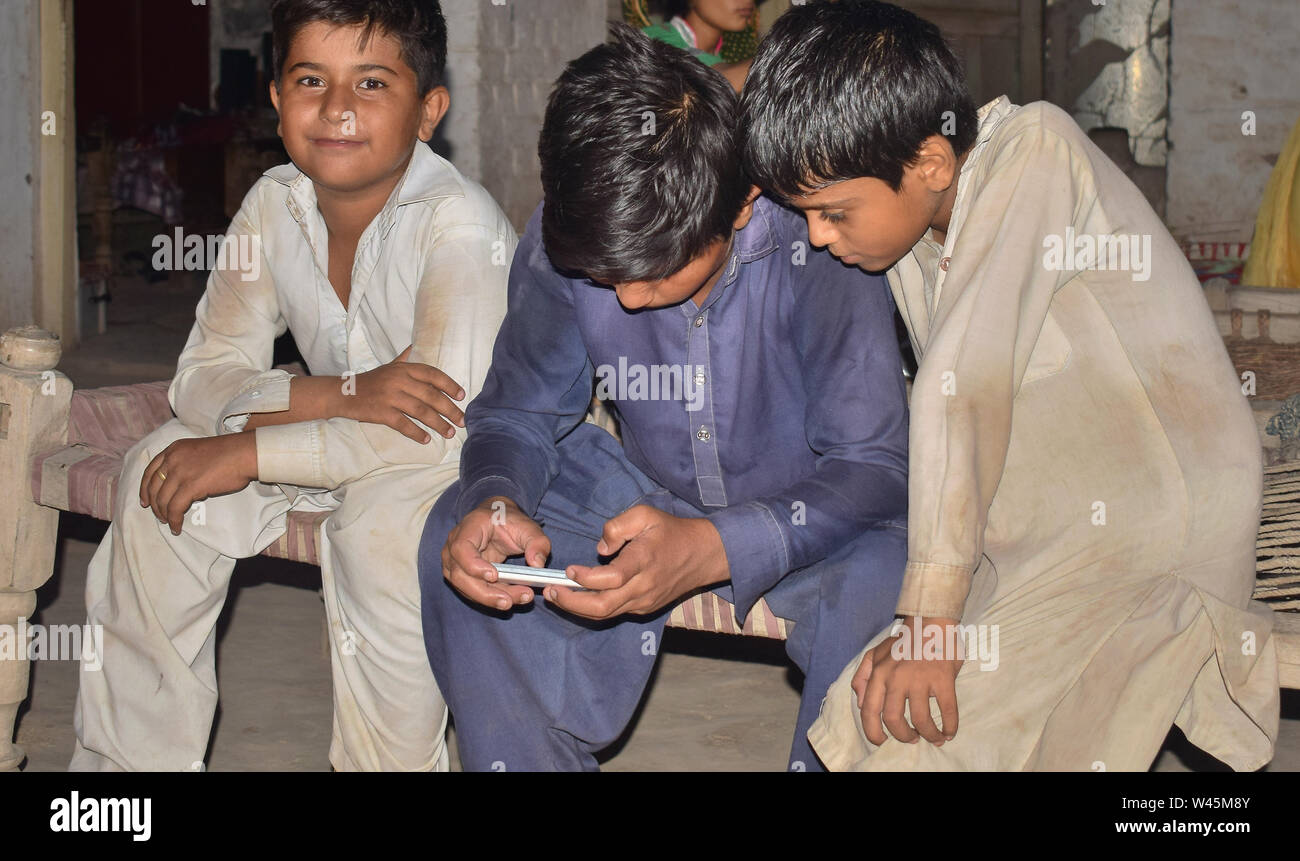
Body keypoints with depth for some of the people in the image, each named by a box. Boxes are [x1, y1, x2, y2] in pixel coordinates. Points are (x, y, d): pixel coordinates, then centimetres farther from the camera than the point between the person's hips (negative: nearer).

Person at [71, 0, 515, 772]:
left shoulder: (459, 223, -27)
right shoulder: (276, 204, -7)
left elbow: (451, 431, -35)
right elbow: (204, 375, -8)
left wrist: (250, 454, -30)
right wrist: (346, 395, -29)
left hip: (474, 459, -6)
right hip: (337, 442, 6)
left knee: (384, 521, -37)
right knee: (160, 476, -14)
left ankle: (395, 760, -16)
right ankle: (134, 755, -1)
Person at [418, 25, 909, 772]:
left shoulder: (815, 240, -29)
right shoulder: (563, 242, -17)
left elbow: (875, 466, -27)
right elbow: (519, 414, -3)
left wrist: (708, 551, -44)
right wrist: (494, 502, -29)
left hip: (812, 511, -4)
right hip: (653, 498, 4)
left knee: (883, 573, -35)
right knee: (457, 539, -16)